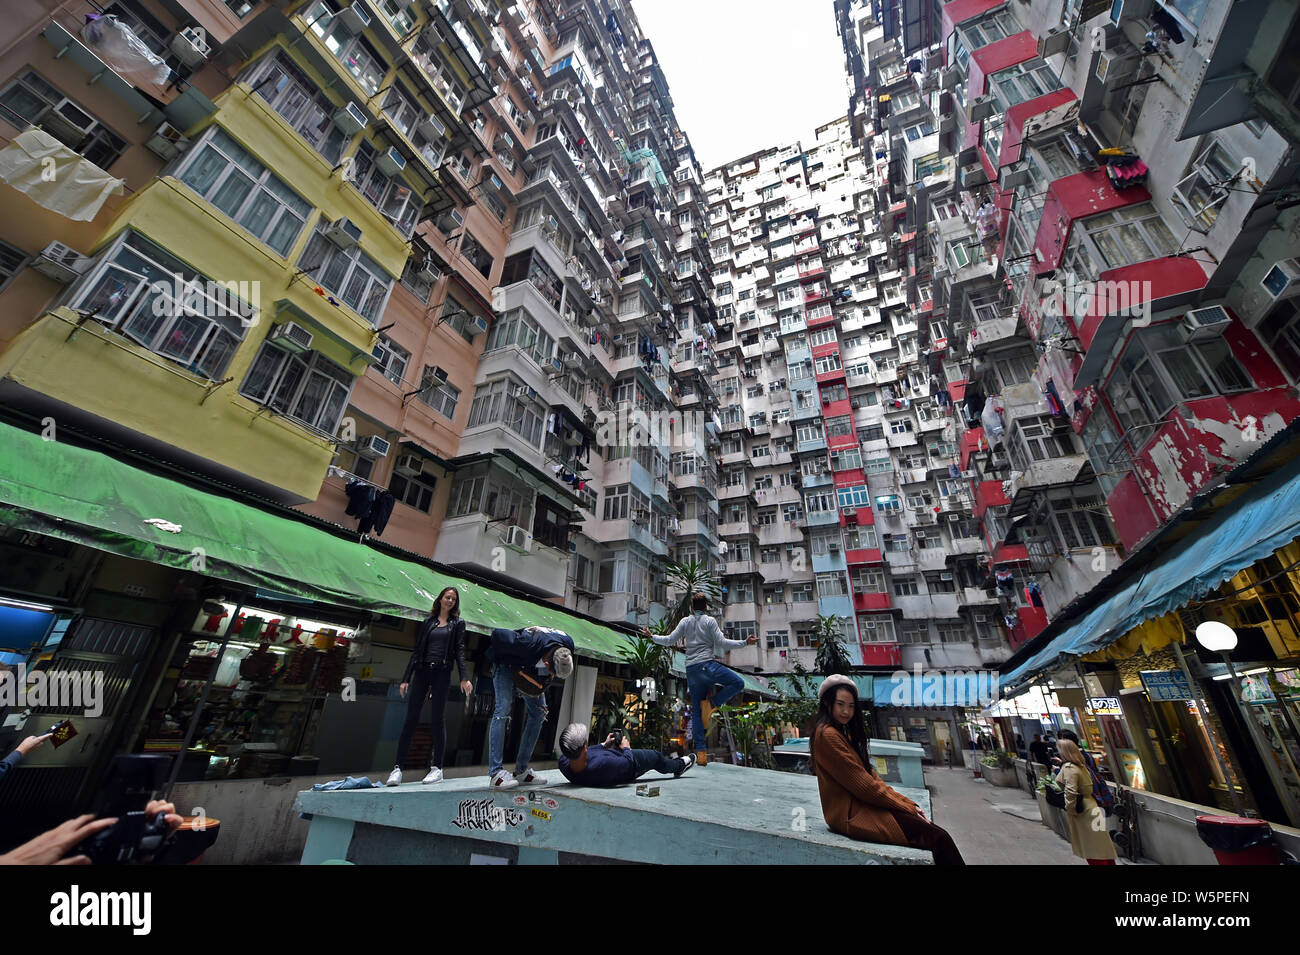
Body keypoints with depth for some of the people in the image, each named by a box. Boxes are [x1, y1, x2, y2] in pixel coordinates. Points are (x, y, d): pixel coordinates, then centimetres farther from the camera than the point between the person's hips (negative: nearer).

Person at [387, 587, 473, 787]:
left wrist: (464, 678, -12)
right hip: (422, 672, 2)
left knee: (438, 719, -1)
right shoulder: (428, 622, 14)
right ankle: (398, 768, 6)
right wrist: (406, 678, 6)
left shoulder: (457, 624, 8)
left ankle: (437, 768, 7)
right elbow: (416, 651, 13)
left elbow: (459, 651, 0)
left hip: (442, 673, -2)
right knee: (411, 718, 0)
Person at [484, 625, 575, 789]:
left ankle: (521, 771, 10)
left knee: (539, 713, 1)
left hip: (534, 669, 5)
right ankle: (495, 773, -11)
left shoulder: (567, 644, -28)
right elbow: (497, 633, -29)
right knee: (502, 711, -18)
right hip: (507, 664, -5)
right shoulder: (529, 643, -45)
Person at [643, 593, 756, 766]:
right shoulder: (710, 621, 3)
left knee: (697, 712, 10)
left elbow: (669, 640, 10)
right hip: (707, 665, -5)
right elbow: (722, 643, -4)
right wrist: (745, 642, 0)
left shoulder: (685, 622, 12)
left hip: (691, 669, 5)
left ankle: (701, 752, 3)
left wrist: (652, 636, 25)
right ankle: (711, 704, -8)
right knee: (738, 682, 2)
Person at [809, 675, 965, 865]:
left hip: (860, 805, 9)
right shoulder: (827, 735, -16)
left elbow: (870, 775, 13)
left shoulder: (843, 732, 15)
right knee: (939, 838, -13)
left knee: (935, 831, -3)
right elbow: (862, 784, -16)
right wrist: (906, 807, -6)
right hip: (851, 815, -9)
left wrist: (907, 802, 2)